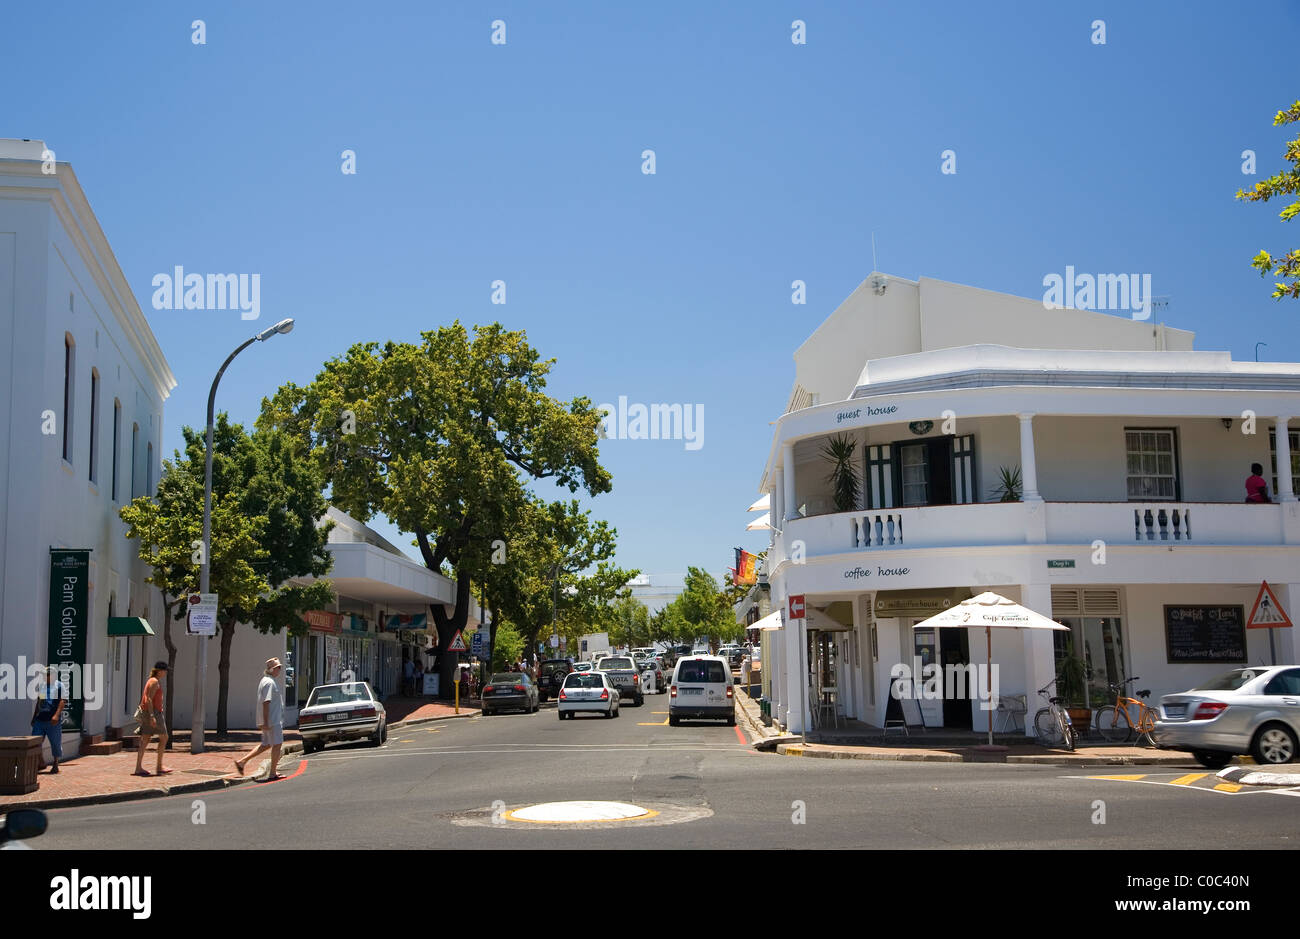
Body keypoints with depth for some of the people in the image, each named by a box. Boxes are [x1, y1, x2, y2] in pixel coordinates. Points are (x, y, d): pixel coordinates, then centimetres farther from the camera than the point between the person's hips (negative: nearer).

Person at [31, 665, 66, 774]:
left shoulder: (59, 685, -3)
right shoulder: (42, 686, 15)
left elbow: (62, 701, -11)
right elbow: (38, 702, 21)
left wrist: (56, 715, -21)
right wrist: (34, 717, 19)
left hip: (53, 720, -6)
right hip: (40, 719, 6)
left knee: (55, 743, 2)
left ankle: (55, 765, 14)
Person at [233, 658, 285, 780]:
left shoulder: (266, 681, 18)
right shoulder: (269, 682, -16)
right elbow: (266, 702, -22)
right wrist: (265, 722, -25)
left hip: (271, 719, 10)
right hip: (272, 720, -10)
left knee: (266, 744, 15)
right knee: (277, 744, -4)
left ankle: (242, 761, 15)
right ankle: (272, 774, 1)